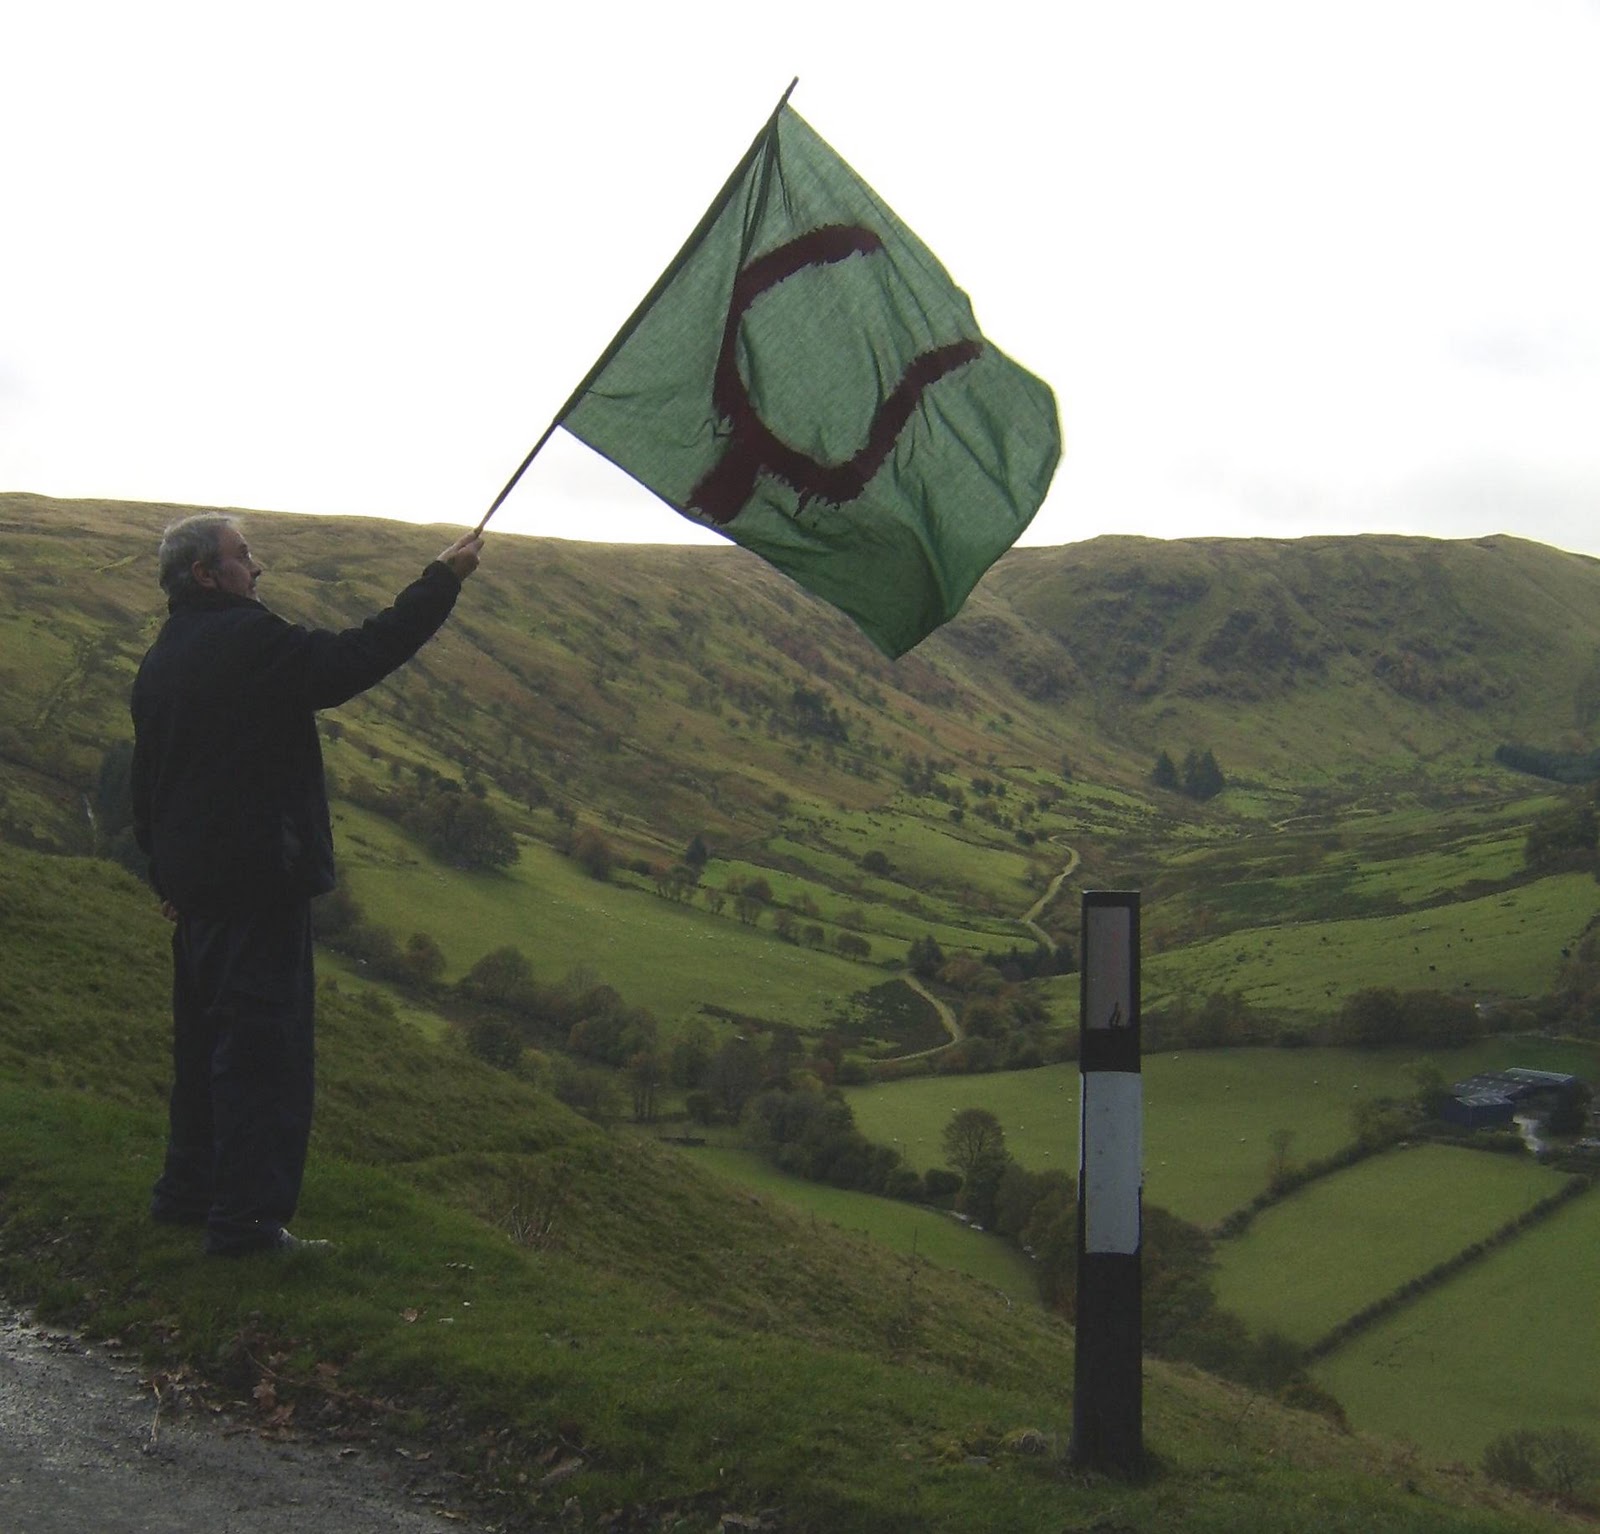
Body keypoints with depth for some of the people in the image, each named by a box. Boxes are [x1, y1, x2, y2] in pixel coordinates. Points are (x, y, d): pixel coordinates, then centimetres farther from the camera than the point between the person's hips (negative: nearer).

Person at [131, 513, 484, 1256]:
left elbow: (146, 780, 19)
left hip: (194, 882, 9)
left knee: (205, 1040, 20)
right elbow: (362, 656, -17)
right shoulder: (248, 642, -17)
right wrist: (442, 579, -9)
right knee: (263, 1047, -4)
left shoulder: (160, 661, 12)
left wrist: (165, 868, 28)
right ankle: (248, 1218, 0)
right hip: (258, 882, -9)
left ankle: (189, 1189, 30)